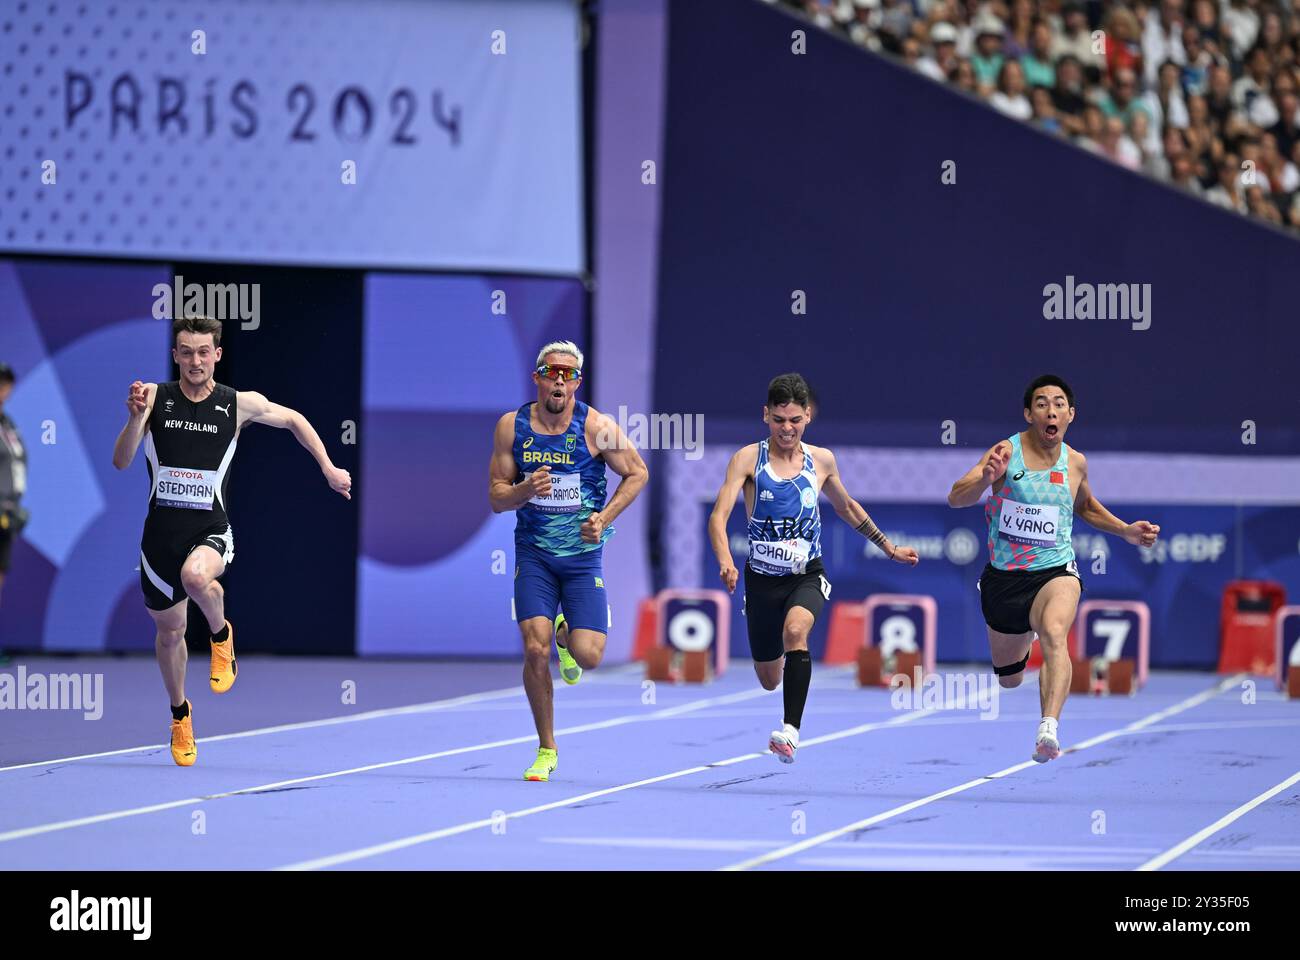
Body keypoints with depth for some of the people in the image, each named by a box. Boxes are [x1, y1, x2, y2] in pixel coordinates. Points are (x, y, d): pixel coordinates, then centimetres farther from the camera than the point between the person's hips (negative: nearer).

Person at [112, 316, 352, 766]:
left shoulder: (241, 404, -3)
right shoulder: (155, 397, -3)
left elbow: (294, 420, 15)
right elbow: (121, 461, -9)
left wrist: (329, 469, 12)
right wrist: (135, 417, -26)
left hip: (210, 529, -2)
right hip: (162, 528, 2)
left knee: (196, 576, -37)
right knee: (169, 630, 14)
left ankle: (221, 633, -3)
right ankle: (180, 713, 40)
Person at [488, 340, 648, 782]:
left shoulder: (596, 427, -10)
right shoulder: (512, 426, -4)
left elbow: (637, 472, 3)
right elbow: (496, 498, 0)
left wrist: (604, 518, -9)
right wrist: (525, 490, -22)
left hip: (582, 552, -1)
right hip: (533, 551, 1)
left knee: (588, 656, -9)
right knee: (534, 650, -12)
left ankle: (566, 635, 31)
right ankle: (546, 749, 6)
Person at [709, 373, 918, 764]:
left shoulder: (822, 460, 1)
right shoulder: (748, 459, -8)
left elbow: (848, 508, 20)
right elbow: (719, 516, -18)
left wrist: (889, 548, 24)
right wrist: (725, 562, -36)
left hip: (807, 577, 0)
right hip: (762, 579, 0)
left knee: (795, 629, -34)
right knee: (768, 678, 12)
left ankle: (791, 730, -38)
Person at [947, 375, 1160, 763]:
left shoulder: (1075, 462, 4)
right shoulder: (1006, 453, -9)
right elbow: (956, 499, -20)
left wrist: (1126, 531, 13)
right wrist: (987, 480, -41)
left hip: (1055, 571, 0)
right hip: (1003, 577, 0)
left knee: (1054, 634, -35)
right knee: (1009, 678, 17)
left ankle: (1049, 728, -54)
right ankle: (1024, 636, 57)